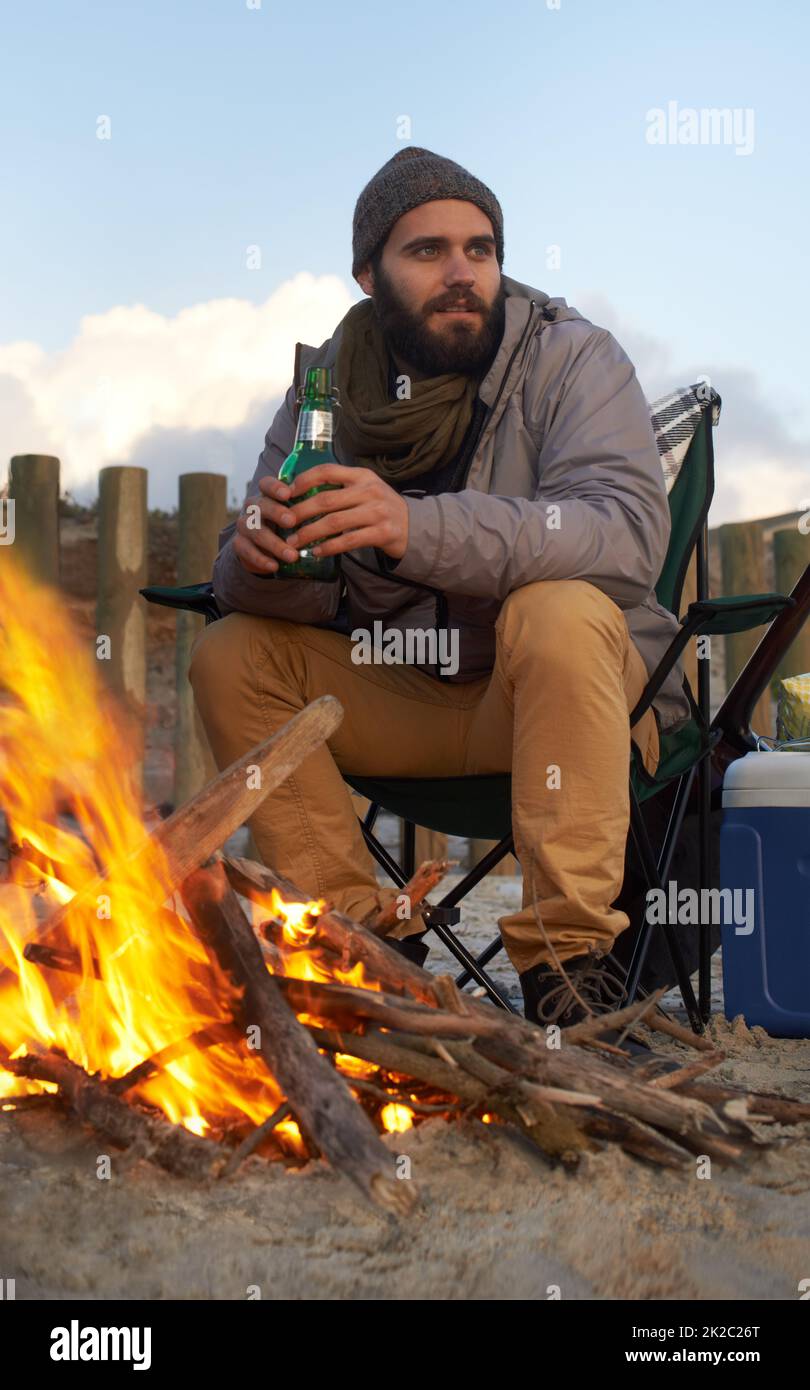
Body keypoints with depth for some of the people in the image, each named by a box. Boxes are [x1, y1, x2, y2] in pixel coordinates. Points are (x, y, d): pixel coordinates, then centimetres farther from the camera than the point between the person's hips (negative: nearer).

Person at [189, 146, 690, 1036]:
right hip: (401, 697, 4)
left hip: (567, 691, -4)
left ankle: (566, 956, -27)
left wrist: (417, 527, -43)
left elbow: (629, 528, -29)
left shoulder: (569, 355, -11)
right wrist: (261, 558, -29)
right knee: (230, 655, -10)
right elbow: (240, 575, -2)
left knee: (556, 611, -33)